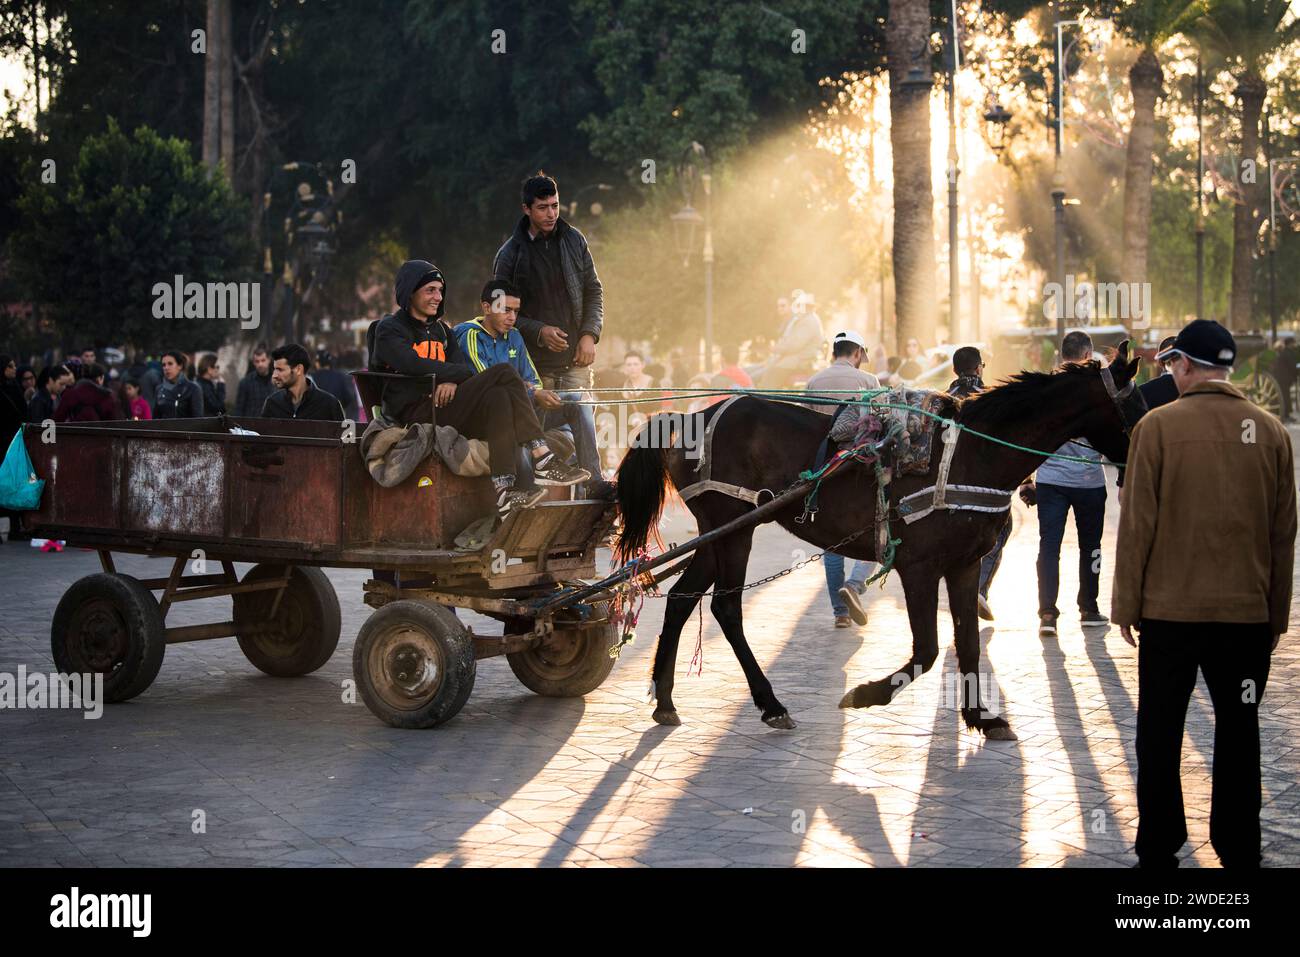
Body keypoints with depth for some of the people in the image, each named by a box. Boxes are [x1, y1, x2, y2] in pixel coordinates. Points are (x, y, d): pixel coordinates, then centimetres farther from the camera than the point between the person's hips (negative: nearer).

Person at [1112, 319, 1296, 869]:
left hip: (1169, 609, -2)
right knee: (1238, 736, 11)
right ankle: (1239, 853, 16)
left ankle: (1159, 851, 13)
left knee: (1160, 735, 9)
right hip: (1248, 612, 3)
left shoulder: (1159, 426, -8)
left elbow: (1137, 524, -8)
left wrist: (1125, 603, 0)